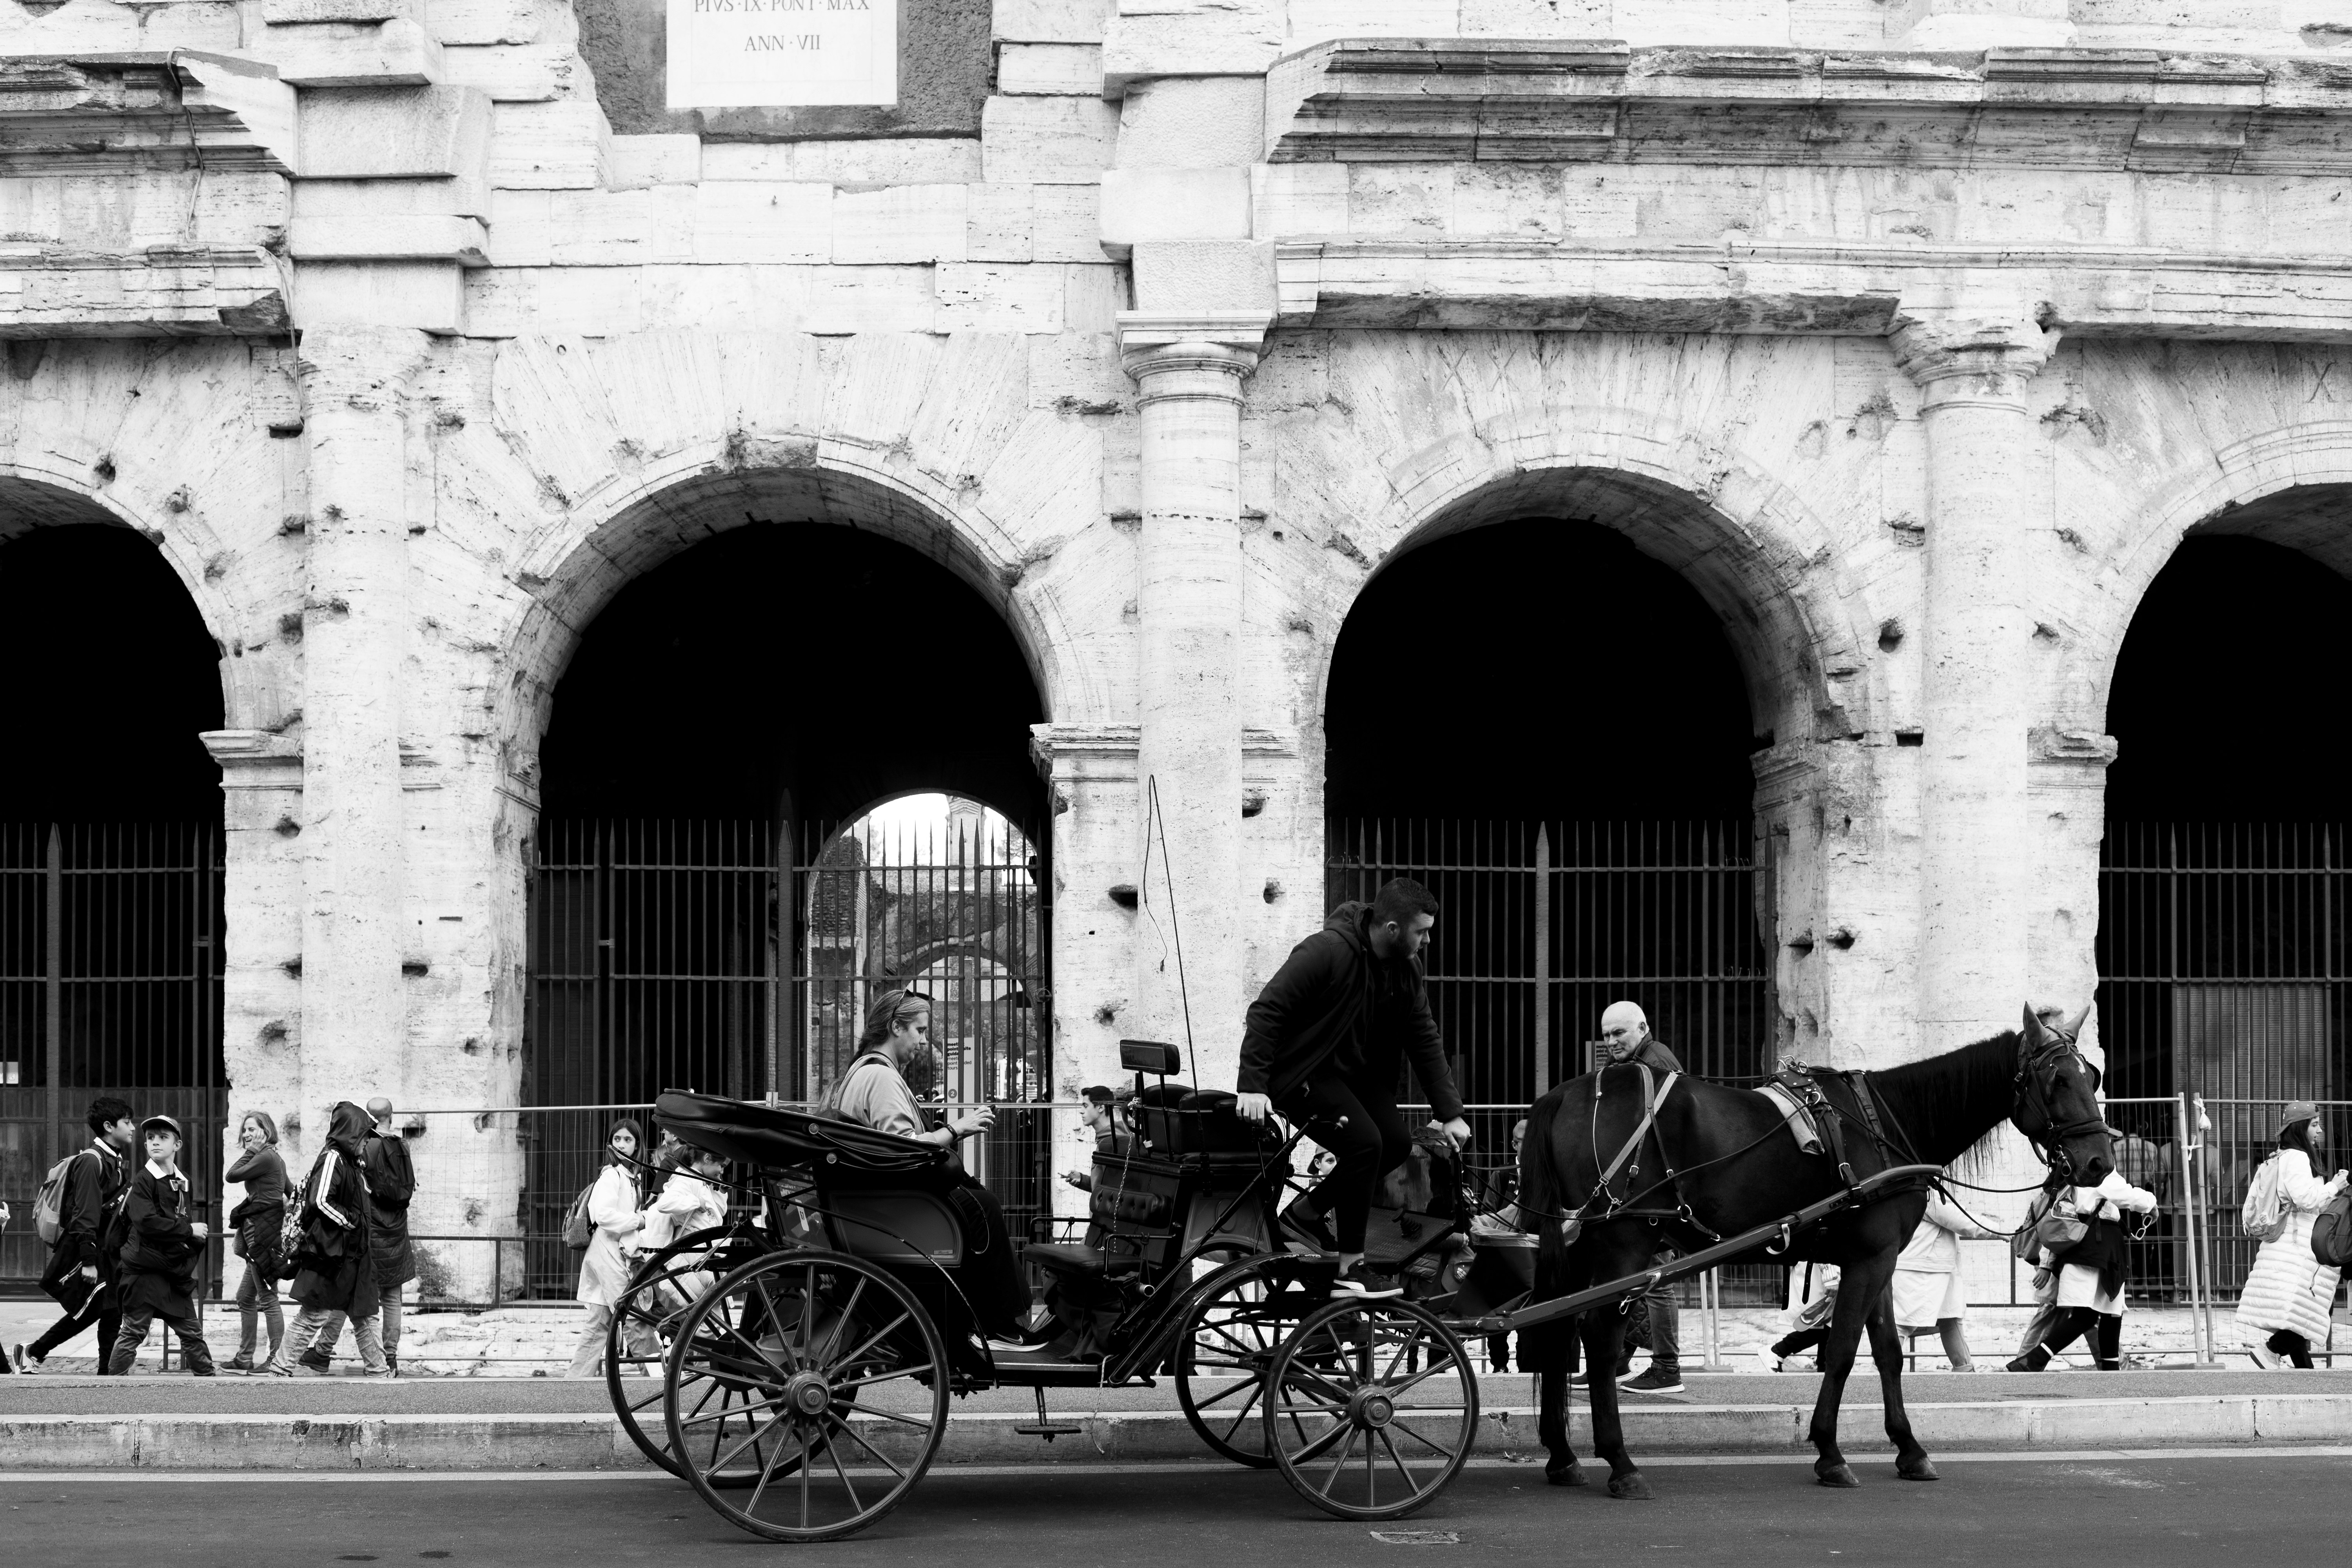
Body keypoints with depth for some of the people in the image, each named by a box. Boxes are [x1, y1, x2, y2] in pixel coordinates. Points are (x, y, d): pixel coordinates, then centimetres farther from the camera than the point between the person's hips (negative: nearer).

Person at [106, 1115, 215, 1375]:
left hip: (176, 1273, 6)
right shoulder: (142, 1181, -9)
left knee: (192, 1331, 12)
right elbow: (147, 1222, -21)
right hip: (144, 1271, -6)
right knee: (133, 1332, -3)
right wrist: (188, 1230, -17)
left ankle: (207, 1376, 20)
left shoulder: (182, 1183, 13)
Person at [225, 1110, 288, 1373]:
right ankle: (244, 1358, 19)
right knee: (245, 1297, 14)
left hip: (263, 1232, -10)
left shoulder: (266, 1157, -12)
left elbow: (233, 1175, -13)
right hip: (262, 1235, 10)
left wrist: (251, 1150, -7)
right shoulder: (274, 1158, 17)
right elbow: (289, 1192, 23)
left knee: (268, 1299, -7)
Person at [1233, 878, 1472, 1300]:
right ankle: (1350, 1268, -11)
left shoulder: (1407, 969, -1)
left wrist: (1451, 1113, -2)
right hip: (1299, 1072, -8)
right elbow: (1266, 1011, -26)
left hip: (1351, 1071, 8)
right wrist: (1252, 1086, -32)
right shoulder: (1327, 951, -26)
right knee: (1364, 1142, -22)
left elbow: (1425, 1040, 3)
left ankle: (1304, 1215, 13)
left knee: (1397, 1144, -5)